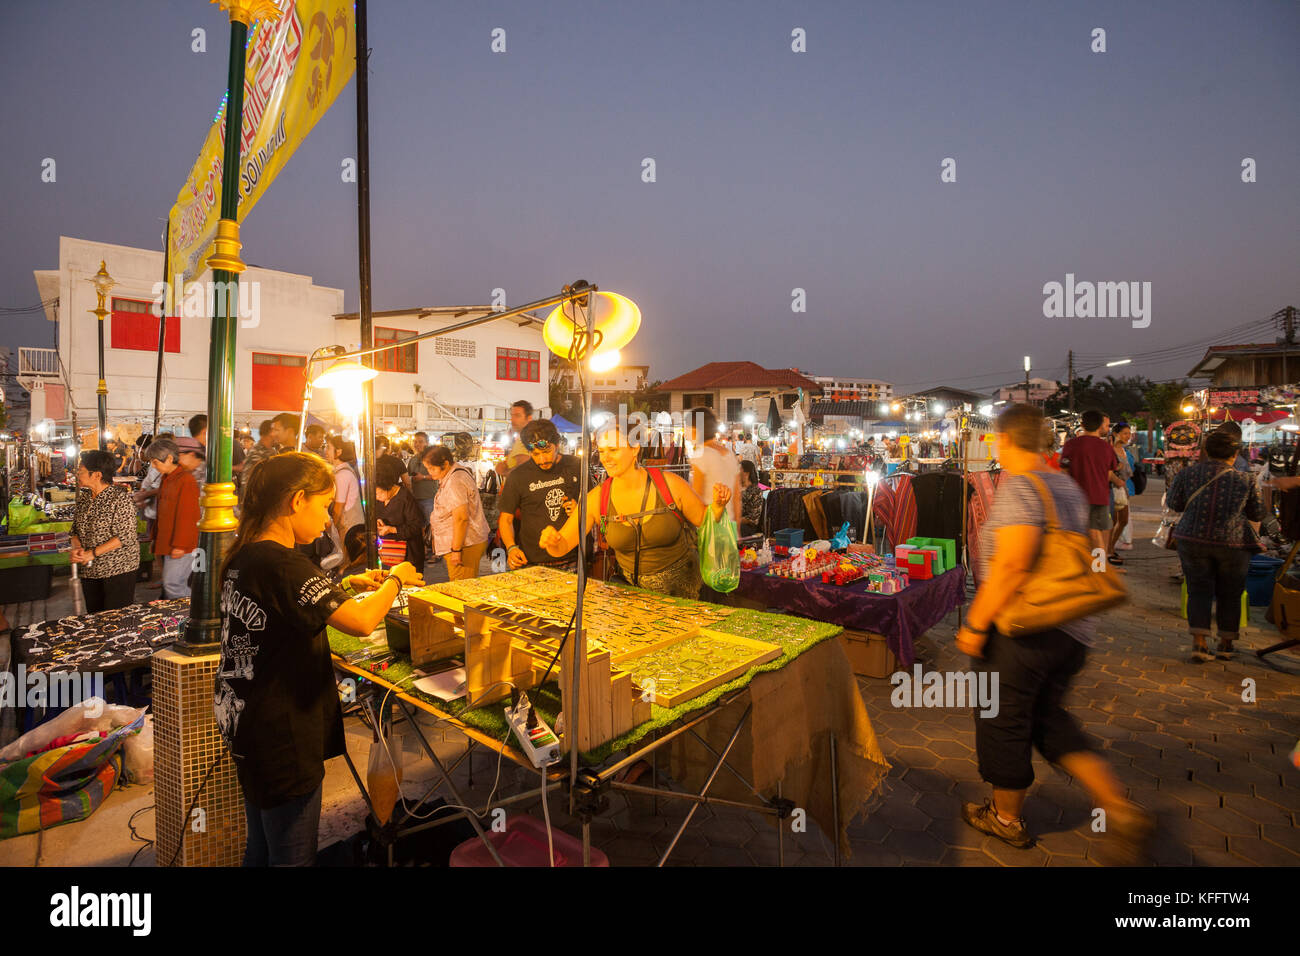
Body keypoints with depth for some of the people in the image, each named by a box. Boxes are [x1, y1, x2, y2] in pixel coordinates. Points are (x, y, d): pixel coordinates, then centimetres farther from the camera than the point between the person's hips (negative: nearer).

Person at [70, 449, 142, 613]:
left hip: (118, 569, -7)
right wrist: (77, 548, -6)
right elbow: (75, 529, 14)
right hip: (90, 571, 7)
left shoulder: (120, 497, -14)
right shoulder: (83, 497, 8)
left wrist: (92, 553, -17)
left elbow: (125, 537, -18)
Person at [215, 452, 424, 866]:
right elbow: (361, 622, -33)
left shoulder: (243, 556, 4)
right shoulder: (282, 563, -26)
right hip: (280, 735, -10)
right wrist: (395, 580, -15)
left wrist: (348, 584, 9)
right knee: (292, 855, 7)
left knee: (262, 847, 25)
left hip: (246, 724, 10)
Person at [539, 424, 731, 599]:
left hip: (680, 584, -2)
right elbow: (563, 546, -5)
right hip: (633, 588, 2)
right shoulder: (597, 498, -9)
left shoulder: (669, 484, -13)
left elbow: (704, 519, 0)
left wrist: (718, 505, -21)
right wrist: (552, 542, -28)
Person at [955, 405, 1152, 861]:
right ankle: (1120, 809, 17)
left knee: (1004, 723, 10)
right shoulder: (1068, 487, 10)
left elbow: (1012, 565, -26)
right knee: (1049, 717, 24)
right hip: (1071, 630, 9)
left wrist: (974, 624, -19)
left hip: (1023, 630, -9)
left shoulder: (1019, 487, -17)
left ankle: (1006, 818, 27)